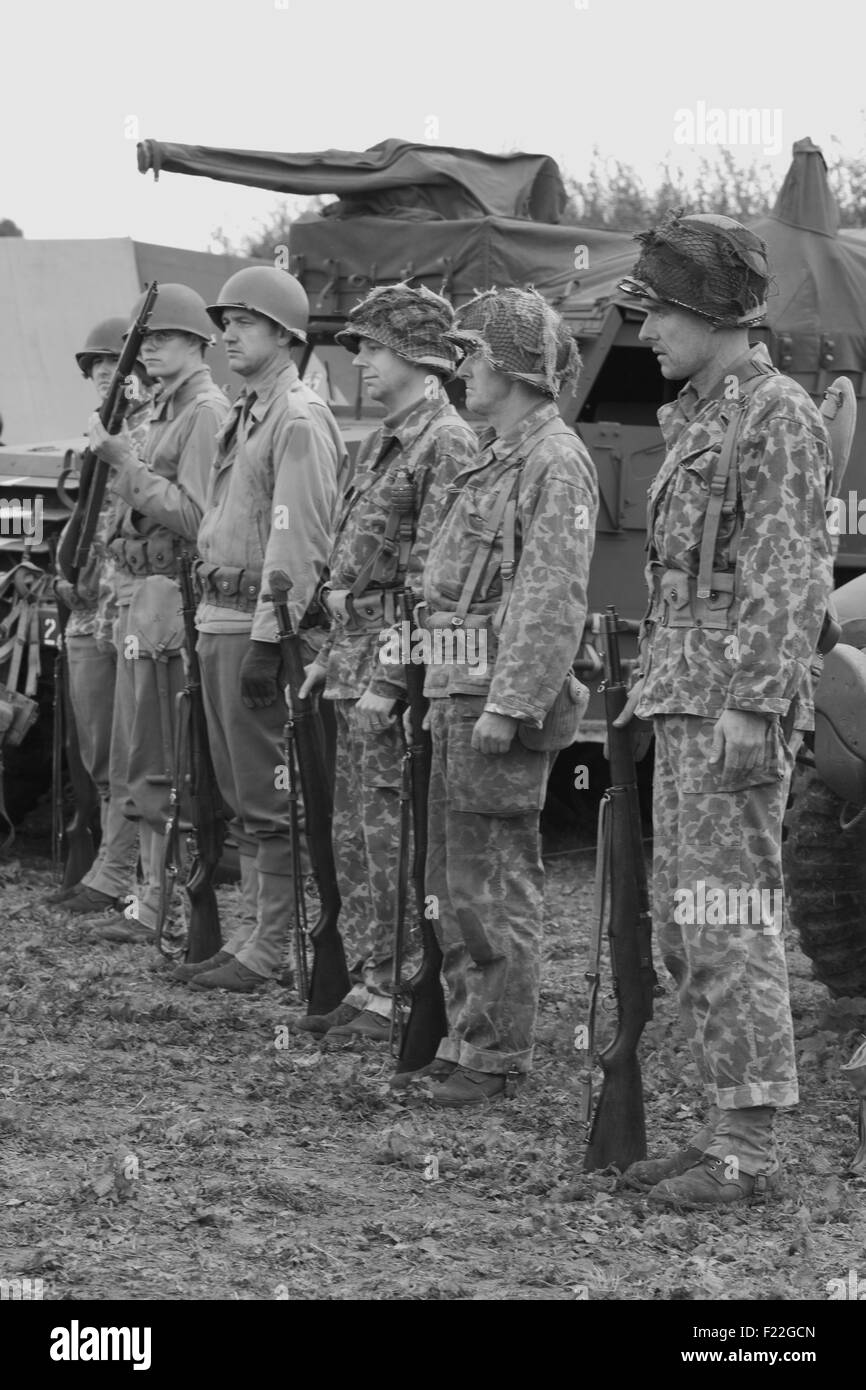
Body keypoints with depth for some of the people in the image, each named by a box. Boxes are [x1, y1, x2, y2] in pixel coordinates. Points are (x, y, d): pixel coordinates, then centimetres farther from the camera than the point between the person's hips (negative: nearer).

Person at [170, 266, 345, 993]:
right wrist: (215, 625, 16)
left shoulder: (300, 419, -12)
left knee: (271, 797, -5)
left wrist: (267, 640, -22)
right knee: (241, 795, 14)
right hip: (219, 621, 10)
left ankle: (275, 948, 0)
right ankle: (254, 929, 21)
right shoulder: (246, 415, 17)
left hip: (263, 624, -10)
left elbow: (297, 541, -19)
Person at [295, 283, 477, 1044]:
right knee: (355, 833, 13)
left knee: (390, 833, -6)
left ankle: (396, 995, 0)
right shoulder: (384, 440, 17)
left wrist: (388, 677, -21)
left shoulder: (447, 443, -13)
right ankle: (368, 980, 20)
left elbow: (432, 576, -19)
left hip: (398, 657, -10)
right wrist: (333, 655, 18)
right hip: (358, 654, 10)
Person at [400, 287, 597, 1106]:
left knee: (495, 887, -5)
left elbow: (552, 600, -20)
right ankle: (465, 1042, 21)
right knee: (451, 886, 14)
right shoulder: (494, 458, 19)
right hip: (459, 698, 10)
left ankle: (500, 1058, 1)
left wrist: (509, 705, -24)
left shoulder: (555, 463, -13)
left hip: (503, 702, -10)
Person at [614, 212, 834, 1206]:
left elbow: (788, 578, -17)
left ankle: (749, 1148, -4)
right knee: (682, 925, 11)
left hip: (735, 706, -10)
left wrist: (750, 707, -22)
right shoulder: (694, 418, 19)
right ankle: (725, 1125, 17)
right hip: (682, 702, 10)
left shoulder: (777, 417, -10)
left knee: (728, 921, -9)